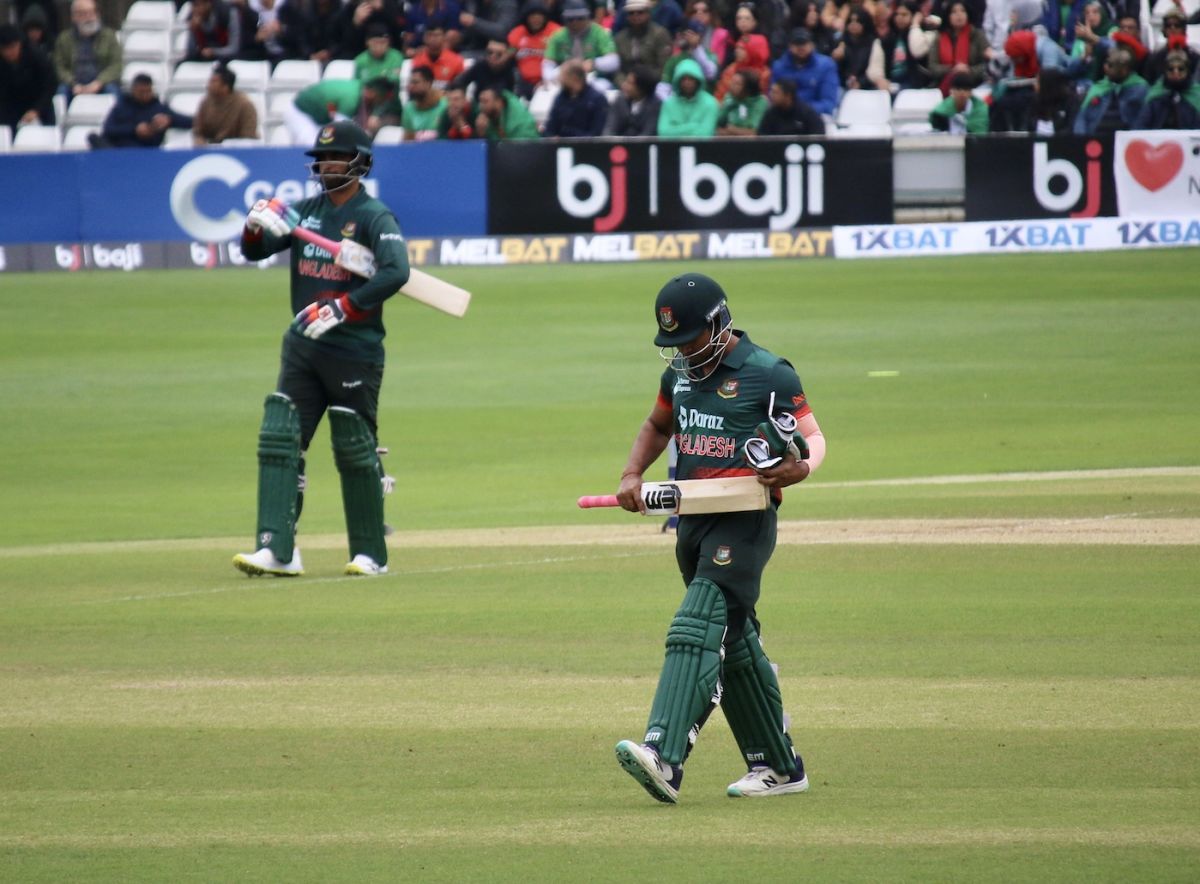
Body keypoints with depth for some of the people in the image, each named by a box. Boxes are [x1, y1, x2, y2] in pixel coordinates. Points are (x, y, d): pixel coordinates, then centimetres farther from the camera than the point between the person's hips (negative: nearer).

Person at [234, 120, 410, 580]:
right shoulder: (306, 211, 12)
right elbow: (253, 250, 13)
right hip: (302, 348, 6)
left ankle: (370, 554, 12)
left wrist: (341, 309, -26)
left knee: (355, 452, 1)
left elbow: (395, 272, -23)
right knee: (278, 443, -5)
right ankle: (277, 549, -9)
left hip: (354, 352, -6)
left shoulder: (374, 217, -7)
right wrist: (255, 225, -10)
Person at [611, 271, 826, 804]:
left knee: (697, 631, -21)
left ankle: (664, 758, -34)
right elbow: (658, 426, 29)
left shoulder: (769, 375, -8)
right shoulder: (681, 372, 12)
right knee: (735, 648, 13)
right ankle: (779, 767, 24)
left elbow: (813, 437, -3)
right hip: (692, 521, 8)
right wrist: (633, 474, 11)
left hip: (744, 524, -8)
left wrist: (801, 468, -25)